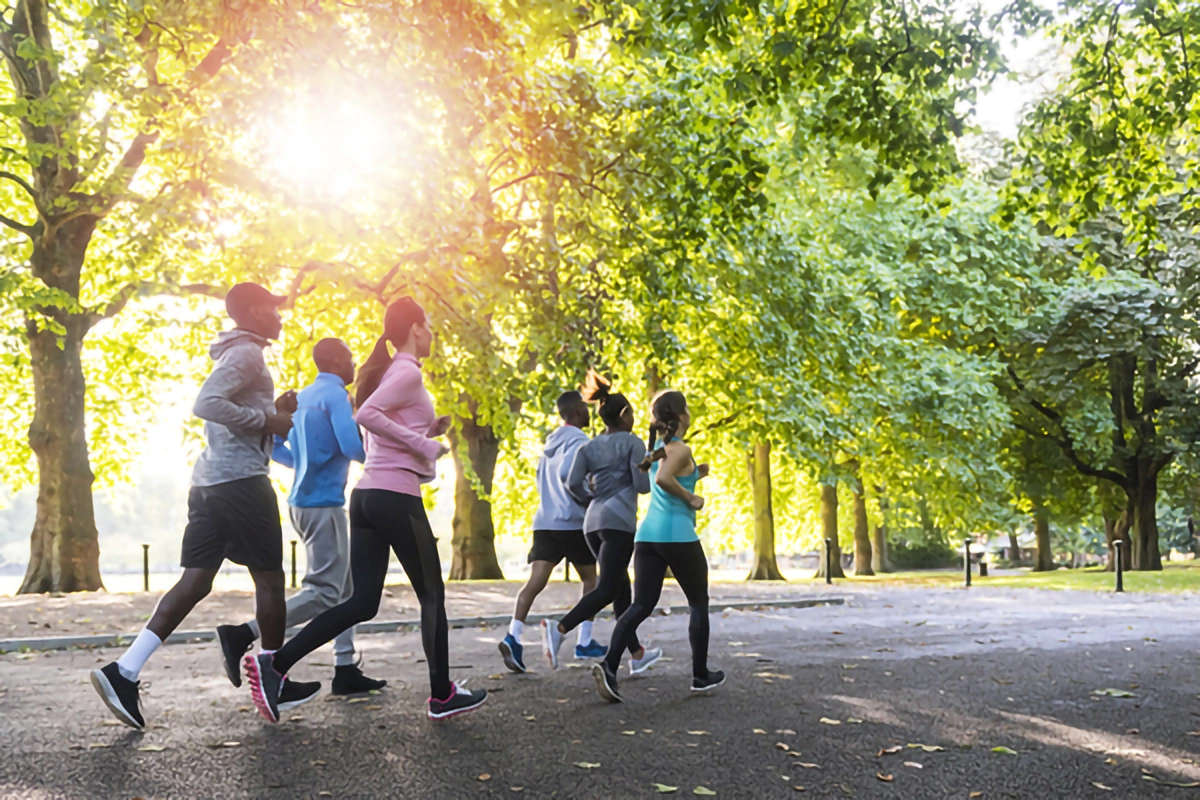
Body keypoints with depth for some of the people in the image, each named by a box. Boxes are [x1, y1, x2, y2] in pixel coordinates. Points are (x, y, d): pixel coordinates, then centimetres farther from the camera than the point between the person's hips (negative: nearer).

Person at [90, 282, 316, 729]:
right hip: (242, 480, -9)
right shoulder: (246, 353, -8)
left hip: (209, 482, 9)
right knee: (269, 578, 2)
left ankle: (124, 672, -3)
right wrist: (267, 419, -16)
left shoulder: (236, 355, 24)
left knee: (195, 580, 5)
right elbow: (207, 404, -23)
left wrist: (272, 410, 18)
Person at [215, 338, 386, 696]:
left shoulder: (302, 397, 15)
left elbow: (273, 444, 17)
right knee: (324, 591, -9)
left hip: (303, 501, 10)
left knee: (344, 586, 12)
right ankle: (242, 635, -14)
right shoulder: (335, 396, -11)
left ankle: (346, 670, 13)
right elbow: (352, 447, -23)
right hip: (323, 504, -10)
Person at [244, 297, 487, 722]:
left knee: (362, 602, 6)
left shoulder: (386, 371, 20)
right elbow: (366, 414, -24)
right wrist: (425, 444, -18)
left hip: (365, 496, 9)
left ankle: (273, 664, -4)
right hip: (397, 498, -9)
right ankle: (442, 696, 16)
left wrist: (428, 430, 17)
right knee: (432, 595, 6)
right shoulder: (408, 372, -8)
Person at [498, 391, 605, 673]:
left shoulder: (551, 442, 18)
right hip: (573, 523, -6)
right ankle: (585, 642, 14)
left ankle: (513, 636, -23)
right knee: (590, 579, 12)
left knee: (536, 580, -6)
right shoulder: (579, 440, -8)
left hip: (544, 521, 6)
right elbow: (566, 474, -22)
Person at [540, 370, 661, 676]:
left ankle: (636, 654, 21)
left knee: (621, 586, 14)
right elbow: (642, 485, -11)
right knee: (607, 589, -9)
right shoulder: (633, 443, -3)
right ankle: (559, 628, -27)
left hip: (595, 519, 8)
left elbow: (573, 483, 3)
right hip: (620, 519, -8)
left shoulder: (589, 446, 13)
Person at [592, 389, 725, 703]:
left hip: (648, 533, 7)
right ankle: (701, 675, 20)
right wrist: (691, 498, -15)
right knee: (699, 604, 11)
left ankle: (609, 665, -19)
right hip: (678, 535, -7)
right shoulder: (681, 450, -10)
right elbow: (662, 479, -27)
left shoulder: (658, 449, 16)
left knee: (641, 605, 1)